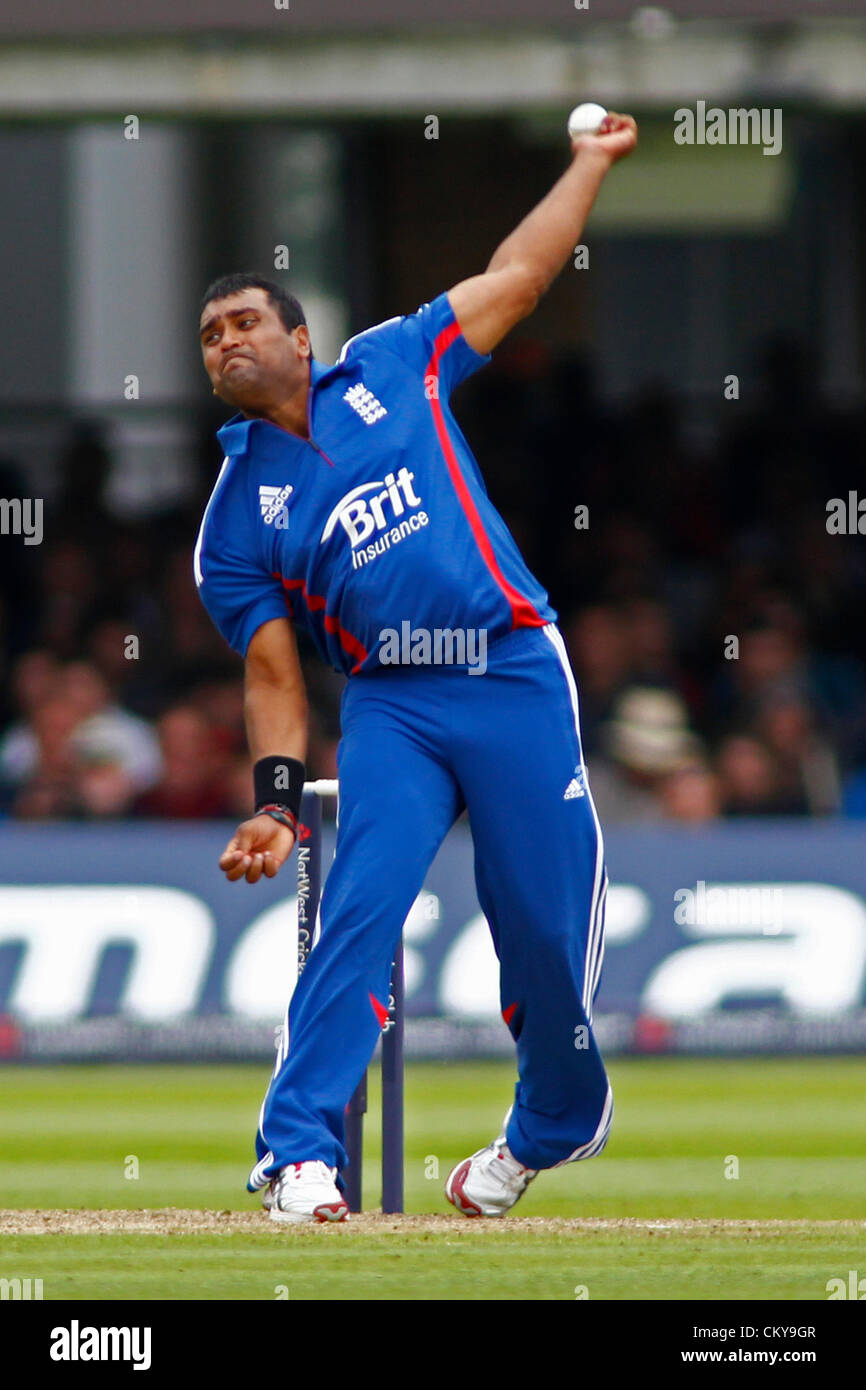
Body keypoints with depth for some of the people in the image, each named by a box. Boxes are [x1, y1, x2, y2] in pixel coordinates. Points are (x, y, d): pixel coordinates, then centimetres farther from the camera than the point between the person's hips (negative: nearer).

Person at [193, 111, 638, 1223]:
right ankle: (298, 1150, -19)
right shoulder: (237, 515, 8)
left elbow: (516, 276, 16)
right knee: (358, 912, -17)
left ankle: (558, 1121, 25)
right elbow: (273, 674, 5)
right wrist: (277, 800, -8)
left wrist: (591, 162, 17)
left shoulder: (390, 370, 9)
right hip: (390, 706, 0)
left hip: (516, 681, 0)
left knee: (545, 924, 1)